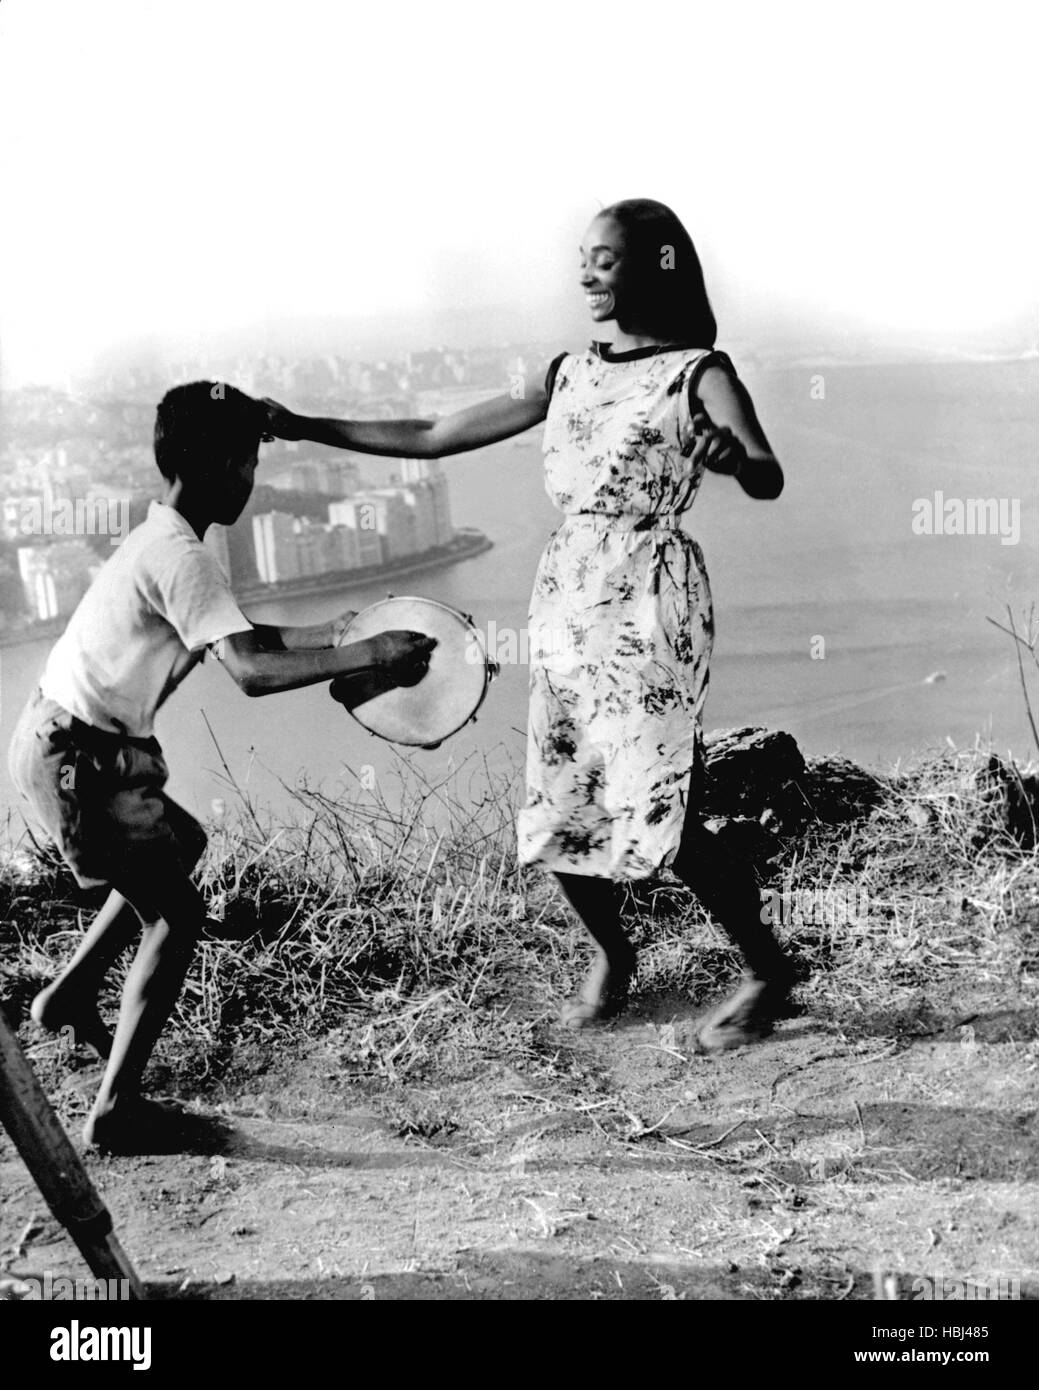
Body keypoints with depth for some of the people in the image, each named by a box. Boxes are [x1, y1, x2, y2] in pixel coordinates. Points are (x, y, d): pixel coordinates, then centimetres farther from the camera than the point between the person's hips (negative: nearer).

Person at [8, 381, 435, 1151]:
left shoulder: (160, 540, 10)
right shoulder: (182, 559, -22)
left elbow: (245, 639, 16)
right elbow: (252, 671, -32)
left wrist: (340, 632, 11)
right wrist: (369, 656, -26)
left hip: (66, 744, 10)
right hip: (78, 760, -10)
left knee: (180, 844, 28)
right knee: (176, 913, -1)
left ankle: (71, 993, 35)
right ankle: (116, 1112, 5)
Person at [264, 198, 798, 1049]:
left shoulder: (698, 373, -4)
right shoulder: (569, 375, 12)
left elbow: (770, 479, -18)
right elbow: (432, 438, 12)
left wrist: (732, 457, -42)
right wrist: (304, 428, 7)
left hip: (649, 608, -6)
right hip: (567, 604, 6)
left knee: (661, 817, -7)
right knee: (561, 812, 7)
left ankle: (769, 972, 15)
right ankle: (612, 954, 34)